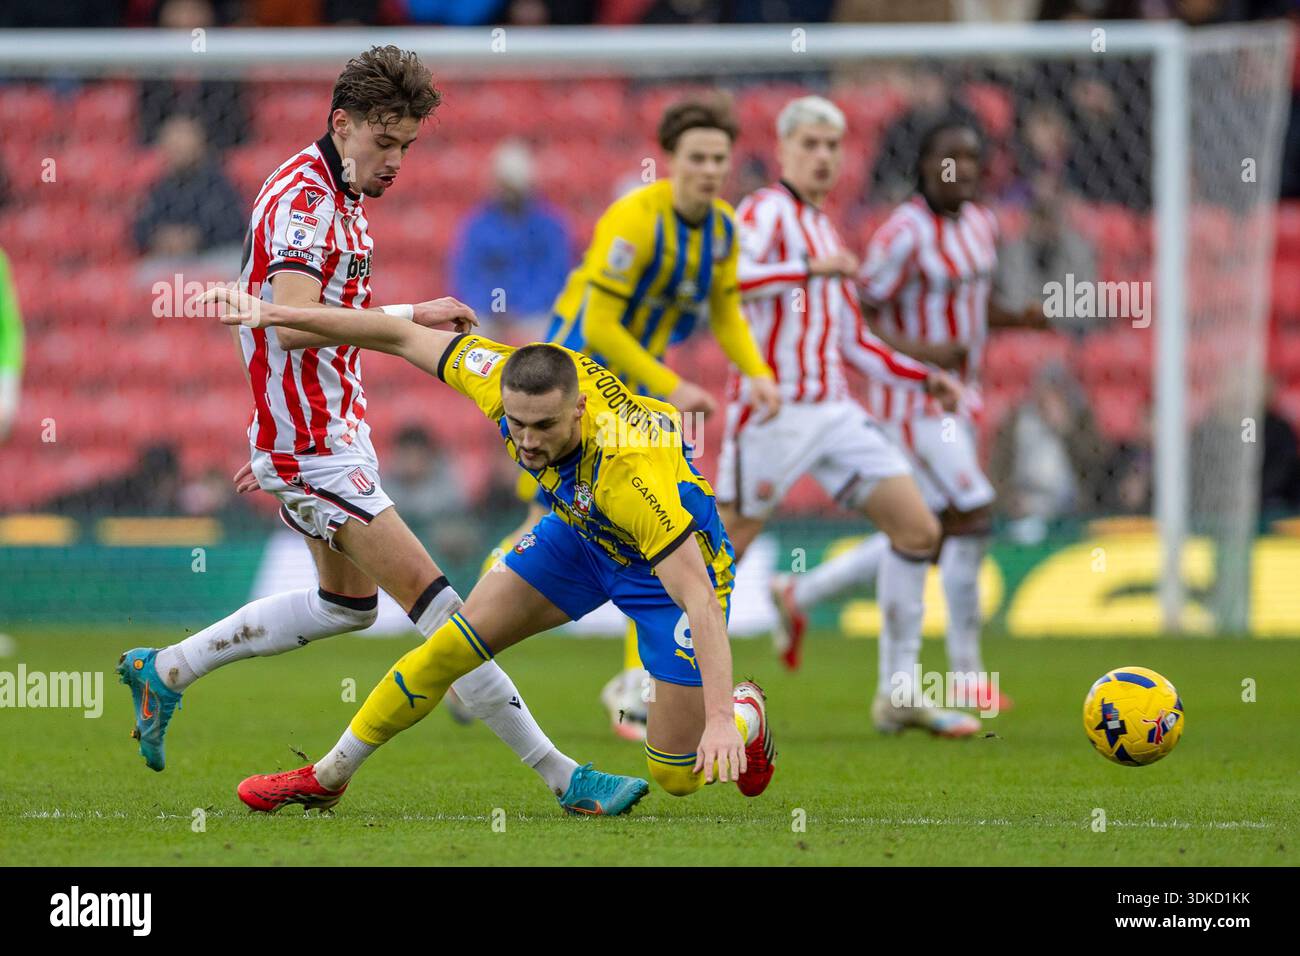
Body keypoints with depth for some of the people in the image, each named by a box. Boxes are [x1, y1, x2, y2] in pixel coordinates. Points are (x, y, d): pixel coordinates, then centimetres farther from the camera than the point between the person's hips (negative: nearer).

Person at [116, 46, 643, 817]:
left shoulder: (340, 199, 14)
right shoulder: (302, 199, -18)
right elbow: (296, 323, -31)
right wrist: (412, 316, -30)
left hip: (335, 428, 11)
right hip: (311, 443, -11)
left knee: (349, 602, 23)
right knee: (431, 599, -12)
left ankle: (164, 671, 30)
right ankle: (559, 775, -14)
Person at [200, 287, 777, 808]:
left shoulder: (629, 475, -44)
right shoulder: (507, 380, -29)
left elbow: (700, 599, -43)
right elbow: (400, 337, -15)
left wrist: (722, 719, -50)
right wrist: (275, 315, -13)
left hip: (674, 555, -5)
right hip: (581, 531, 5)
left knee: (676, 775, -4)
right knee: (454, 645, 0)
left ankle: (744, 711, 30)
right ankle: (327, 777, 17)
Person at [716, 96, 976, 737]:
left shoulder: (824, 231, 20)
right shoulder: (766, 211, -6)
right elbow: (728, 280, -27)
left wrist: (923, 379, 20)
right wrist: (810, 269, -26)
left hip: (834, 412, 8)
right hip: (772, 412, -8)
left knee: (918, 530, 0)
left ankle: (898, 695, 4)